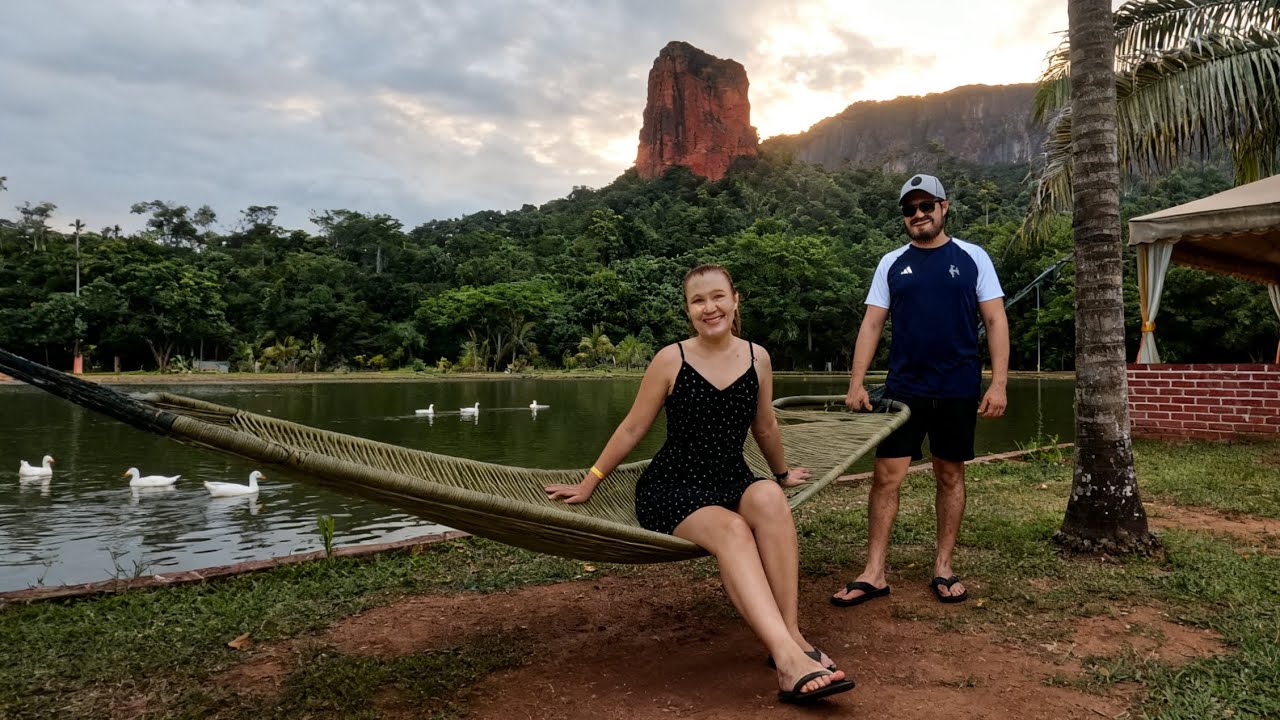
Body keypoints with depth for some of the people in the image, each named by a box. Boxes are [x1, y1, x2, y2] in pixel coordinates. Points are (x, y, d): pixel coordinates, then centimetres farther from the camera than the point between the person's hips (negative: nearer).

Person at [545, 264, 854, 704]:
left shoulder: (757, 358, 5)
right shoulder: (671, 360, -4)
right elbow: (632, 429, 4)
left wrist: (782, 473, 34)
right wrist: (588, 484, 7)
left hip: (732, 482, 3)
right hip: (671, 487, -3)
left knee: (769, 497, -33)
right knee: (731, 529, -35)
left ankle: (792, 636, -30)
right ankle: (789, 660, -47)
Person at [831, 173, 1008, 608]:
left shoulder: (972, 258, 3)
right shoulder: (892, 263, 7)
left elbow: (996, 321, 0)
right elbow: (872, 324, 4)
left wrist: (999, 382, -9)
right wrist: (856, 382, -5)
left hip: (958, 391, 0)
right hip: (903, 389, 1)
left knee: (950, 476, 9)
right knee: (886, 476, -2)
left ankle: (943, 569, 22)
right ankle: (874, 574, 4)